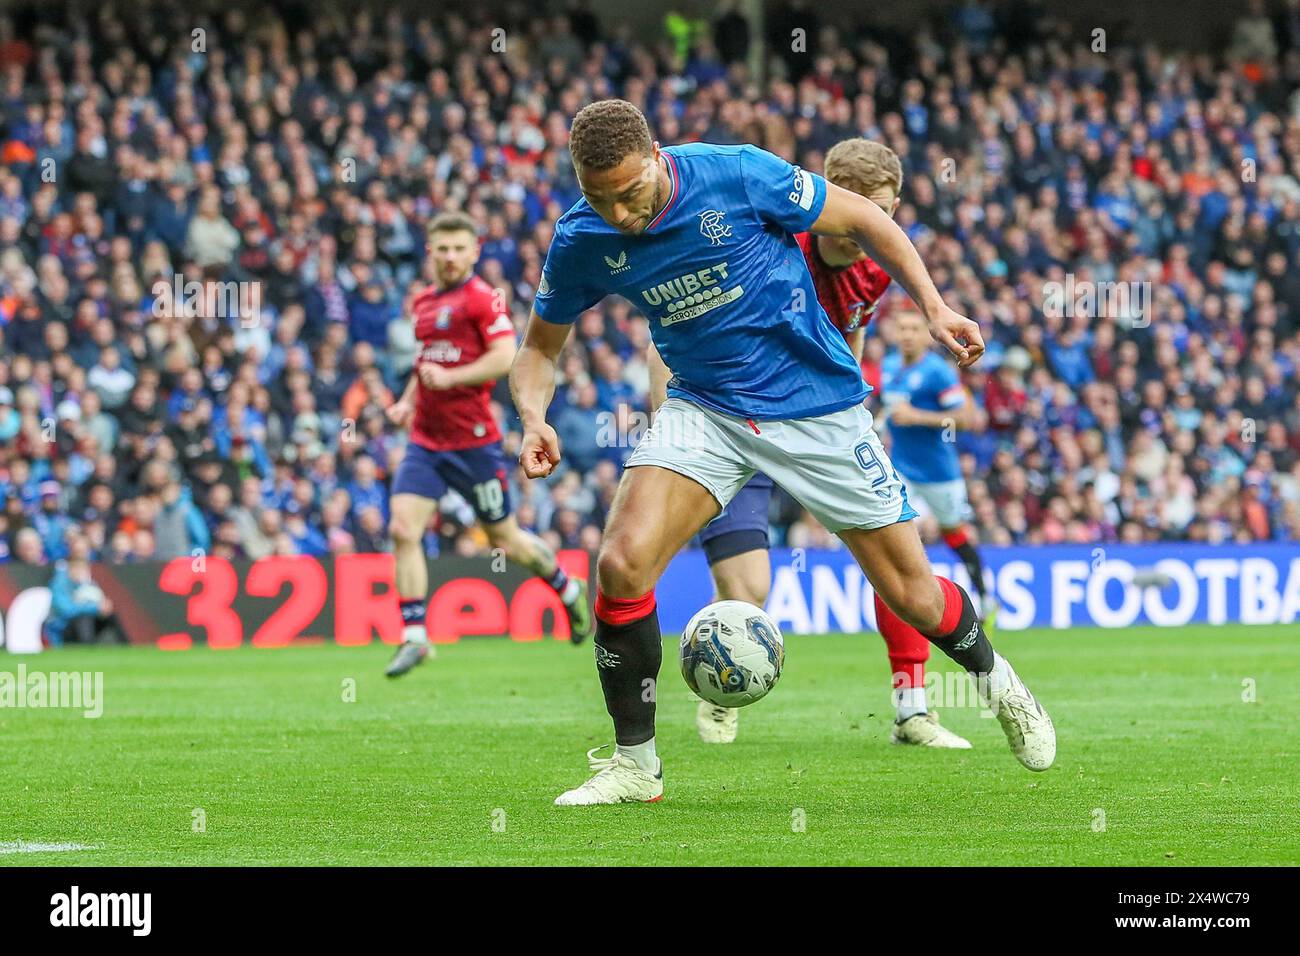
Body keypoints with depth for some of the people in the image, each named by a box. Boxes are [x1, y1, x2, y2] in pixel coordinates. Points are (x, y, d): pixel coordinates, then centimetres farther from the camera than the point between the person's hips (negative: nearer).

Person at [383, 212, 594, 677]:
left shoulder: (482, 298, -9)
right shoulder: (423, 302, 14)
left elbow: (505, 358, -18)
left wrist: (449, 377, -23)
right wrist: (407, 401, 14)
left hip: (474, 442, -6)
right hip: (425, 441, 6)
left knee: (506, 540, 6)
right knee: (403, 530, -11)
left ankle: (570, 591, 33)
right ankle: (413, 636, -7)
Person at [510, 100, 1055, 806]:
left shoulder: (736, 175, -21)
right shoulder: (580, 243, -11)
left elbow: (860, 218, -6)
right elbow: (539, 349, 5)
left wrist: (935, 308, -11)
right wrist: (534, 417, -16)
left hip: (818, 404, -2)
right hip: (704, 409, 2)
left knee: (911, 594, 2)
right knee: (622, 562, -21)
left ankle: (993, 677, 37)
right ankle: (635, 763, -5)